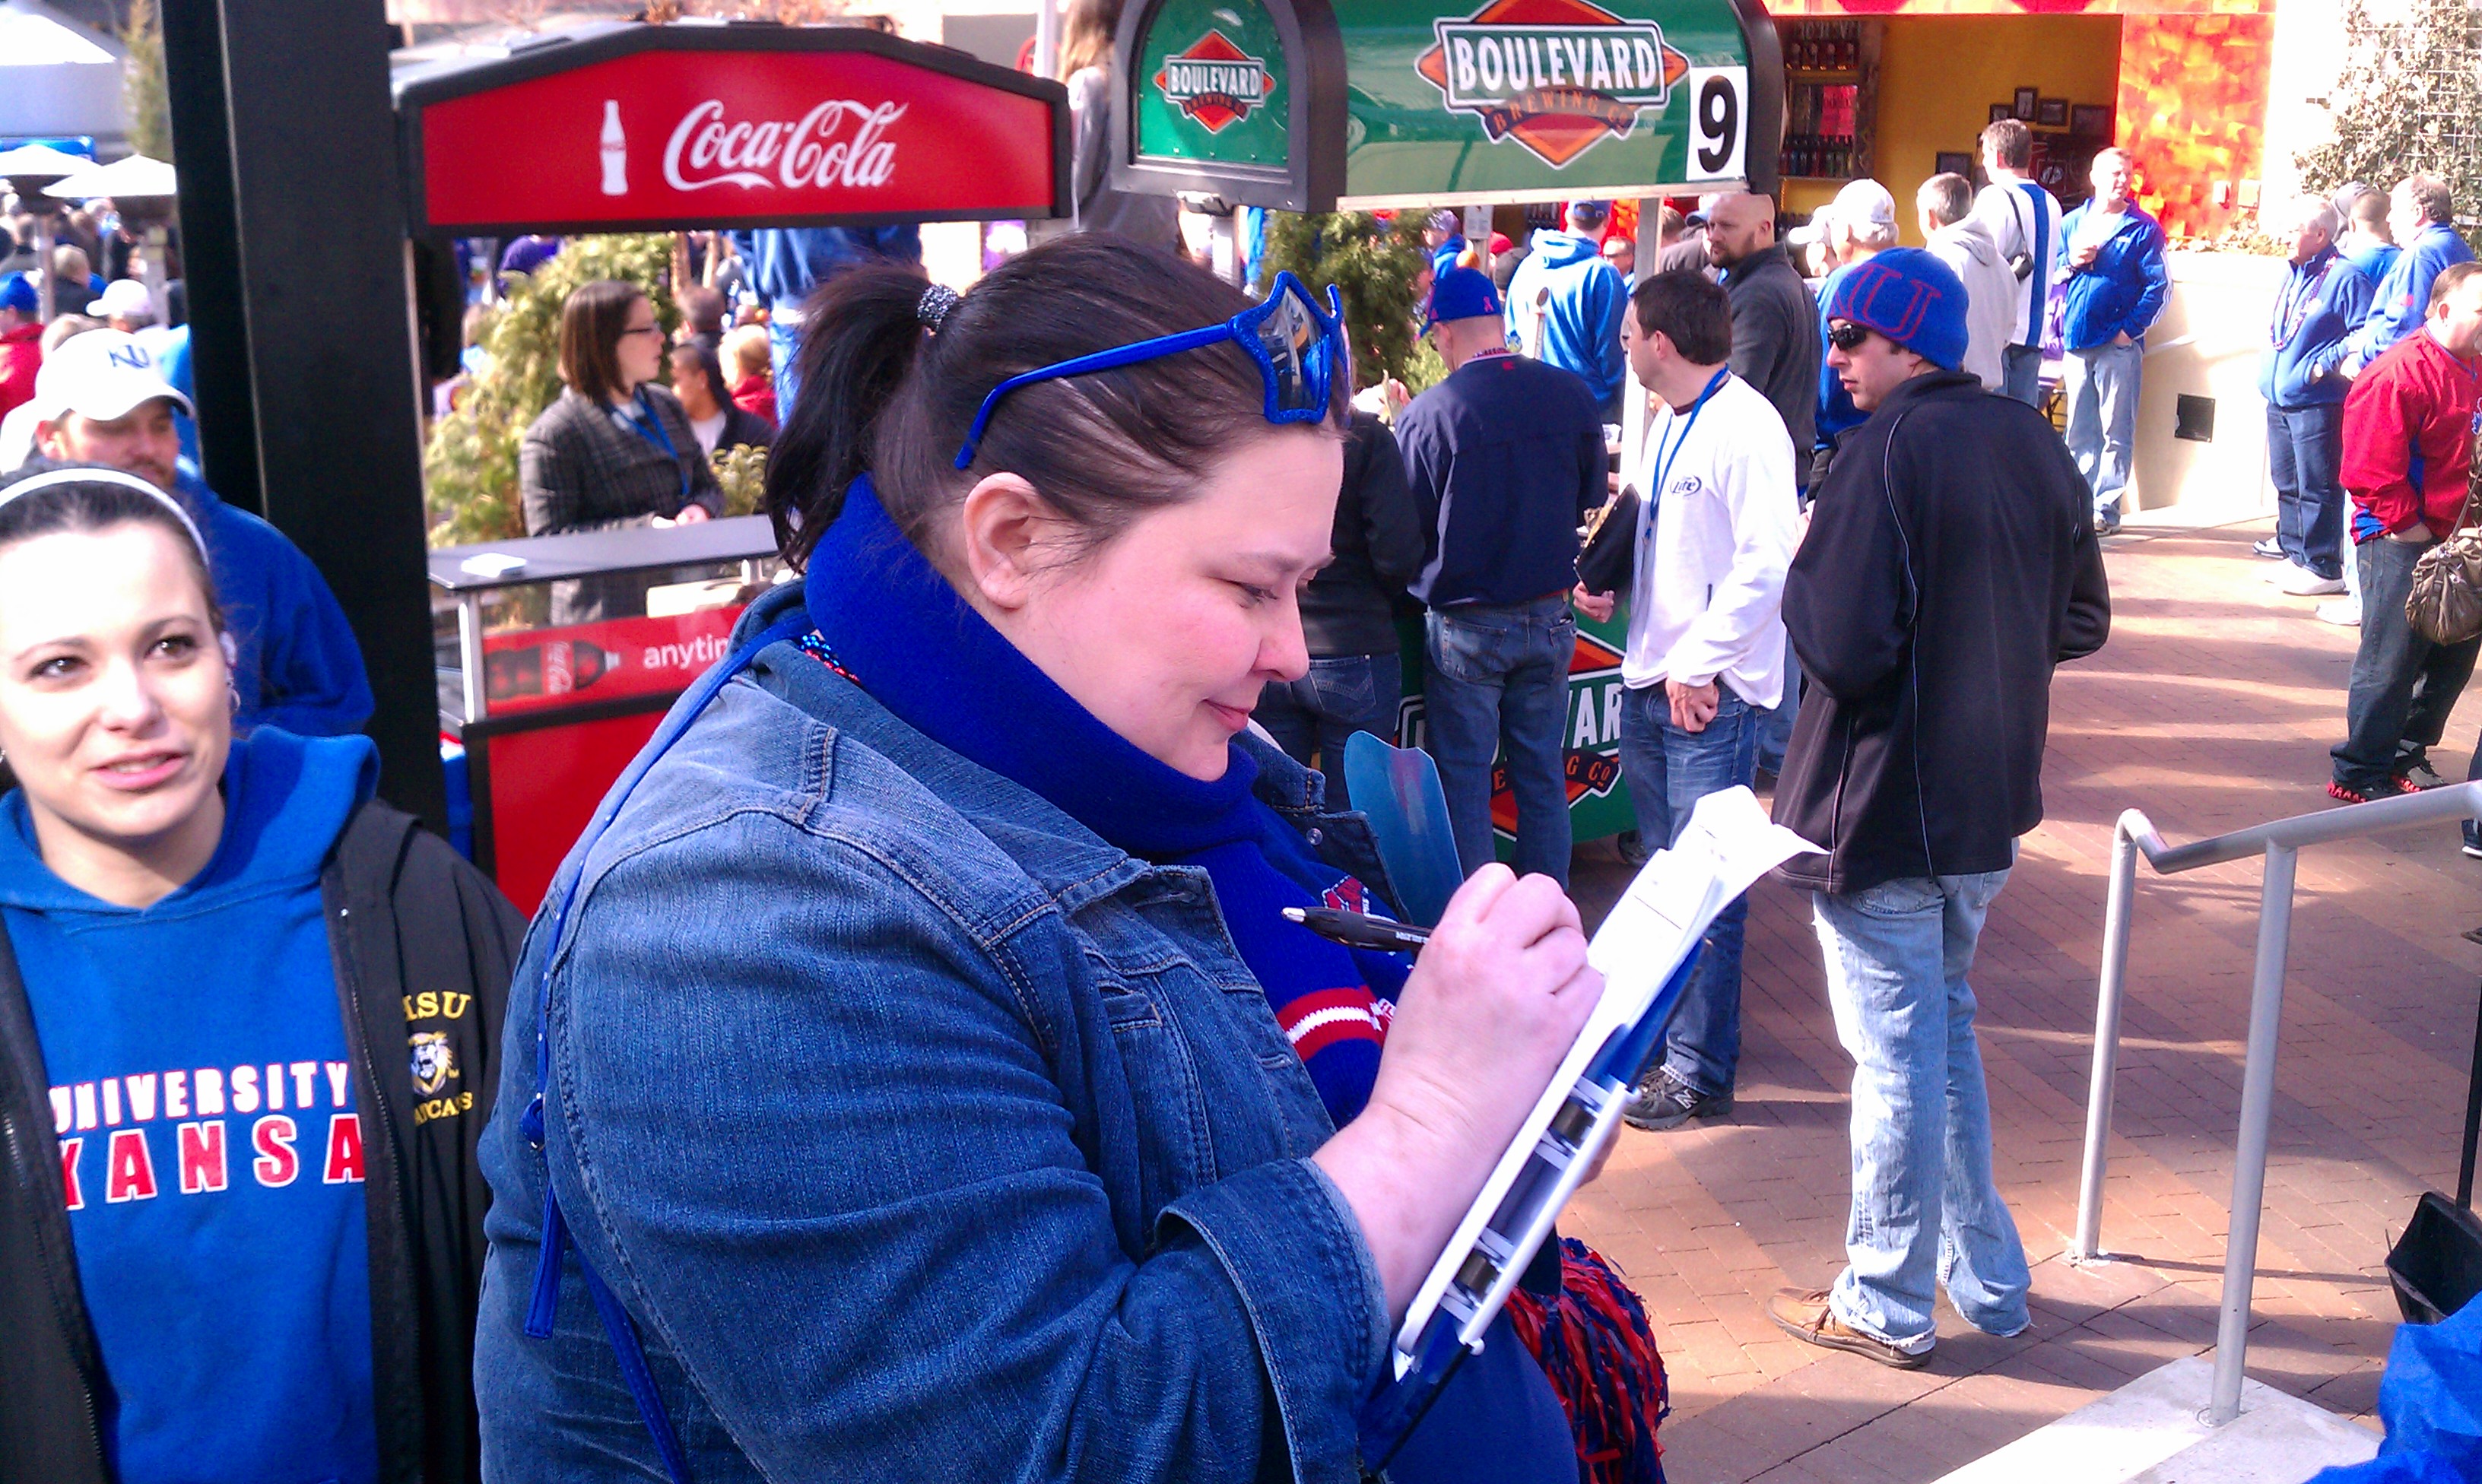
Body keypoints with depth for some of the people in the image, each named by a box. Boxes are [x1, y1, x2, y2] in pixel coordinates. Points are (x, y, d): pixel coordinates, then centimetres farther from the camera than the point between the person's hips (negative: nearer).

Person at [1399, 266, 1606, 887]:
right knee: (1543, 779, 15)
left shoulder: (1426, 415, -18)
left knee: (1463, 783, 9)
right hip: (1548, 619, 4)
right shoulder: (1571, 394, -6)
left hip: (1464, 625, -3)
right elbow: (1592, 497, 8)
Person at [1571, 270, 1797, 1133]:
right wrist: (1611, 583, 10)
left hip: (1710, 695, -9)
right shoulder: (1668, 422, 15)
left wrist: (1698, 664, -21)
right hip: (1650, 680, 9)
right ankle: (1665, 1028, 30)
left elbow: (1769, 561, -22)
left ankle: (1700, 1073, 5)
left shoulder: (1745, 427, -15)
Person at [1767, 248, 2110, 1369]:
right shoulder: (2030, 441, 5)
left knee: (1896, 1056, 3)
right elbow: (2080, 622, 13)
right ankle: (1986, 1278, 32)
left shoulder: (1889, 450, -19)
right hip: (1988, 801, 8)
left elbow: (1840, 647, -24)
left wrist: (1798, 580, -6)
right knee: (1945, 1035, 22)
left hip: (1884, 808, -8)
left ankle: (1887, 1306, 18)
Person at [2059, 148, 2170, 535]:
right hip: (2076, 342, 4)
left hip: (2118, 343, -4)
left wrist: (2131, 328, -12)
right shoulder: (2072, 223, 13)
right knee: (2079, 430, 9)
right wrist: (2072, 263, -4)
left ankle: (2106, 508, 0)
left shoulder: (2143, 229, 0)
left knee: (2116, 432, -3)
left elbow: (2159, 286, -4)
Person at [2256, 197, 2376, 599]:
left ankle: (2324, 567, 1)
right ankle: (2293, 553, 28)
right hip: (2280, 399, 9)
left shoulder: (2344, 277, -11)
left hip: (2317, 402, -9)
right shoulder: (2292, 274, 16)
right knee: (2286, 482, 16)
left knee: (2316, 487, -5)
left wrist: (2326, 363, -19)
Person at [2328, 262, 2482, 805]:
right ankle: (2359, 775, 7)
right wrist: (2411, 528, -17)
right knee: (2392, 659, -4)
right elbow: (2372, 470, -21)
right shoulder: (2399, 374, -16)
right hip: (2403, 542, -9)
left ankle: (2407, 753, 31)